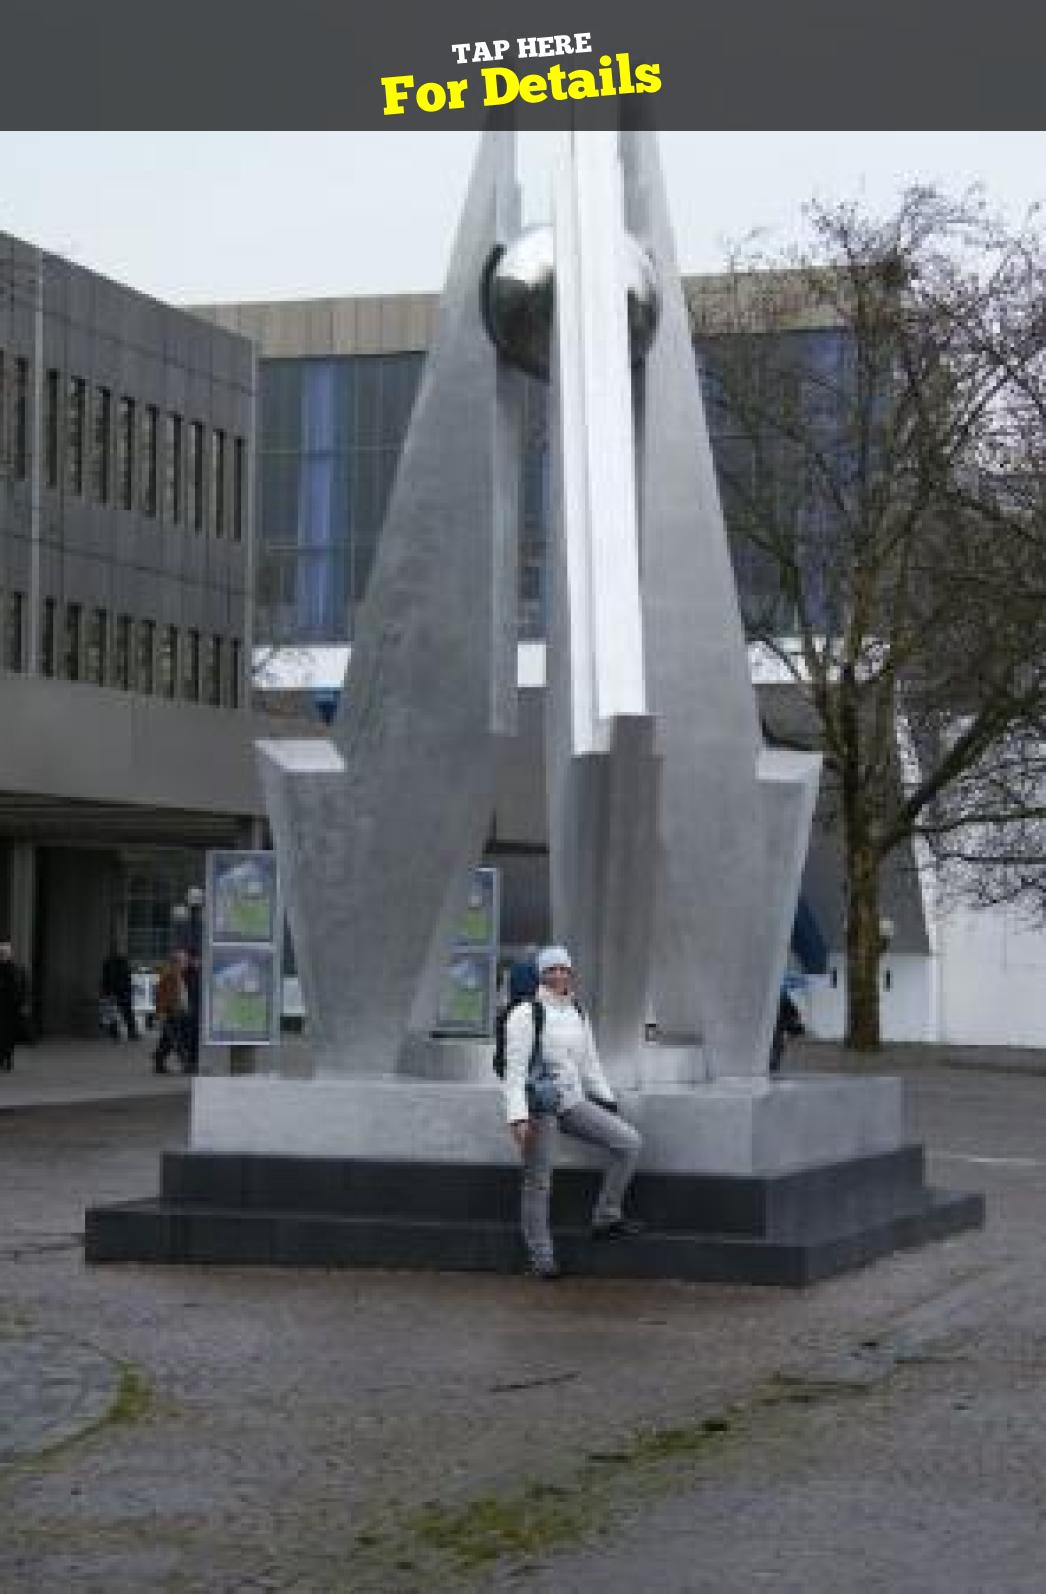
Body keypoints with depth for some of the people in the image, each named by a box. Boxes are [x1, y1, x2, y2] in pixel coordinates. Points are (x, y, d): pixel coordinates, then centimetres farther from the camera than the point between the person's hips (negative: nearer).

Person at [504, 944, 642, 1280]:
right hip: (539, 1106, -6)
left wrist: (607, 1103, 17)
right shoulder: (526, 1014, -9)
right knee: (538, 1183, -1)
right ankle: (541, 1258, 10)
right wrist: (518, 1116, -22)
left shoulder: (577, 1013, 11)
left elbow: (590, 1063, 20)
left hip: (574, 1102, 6)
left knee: (629, 1141, -7)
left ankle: (606, 1217, 2)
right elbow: (515, 1069, -14)